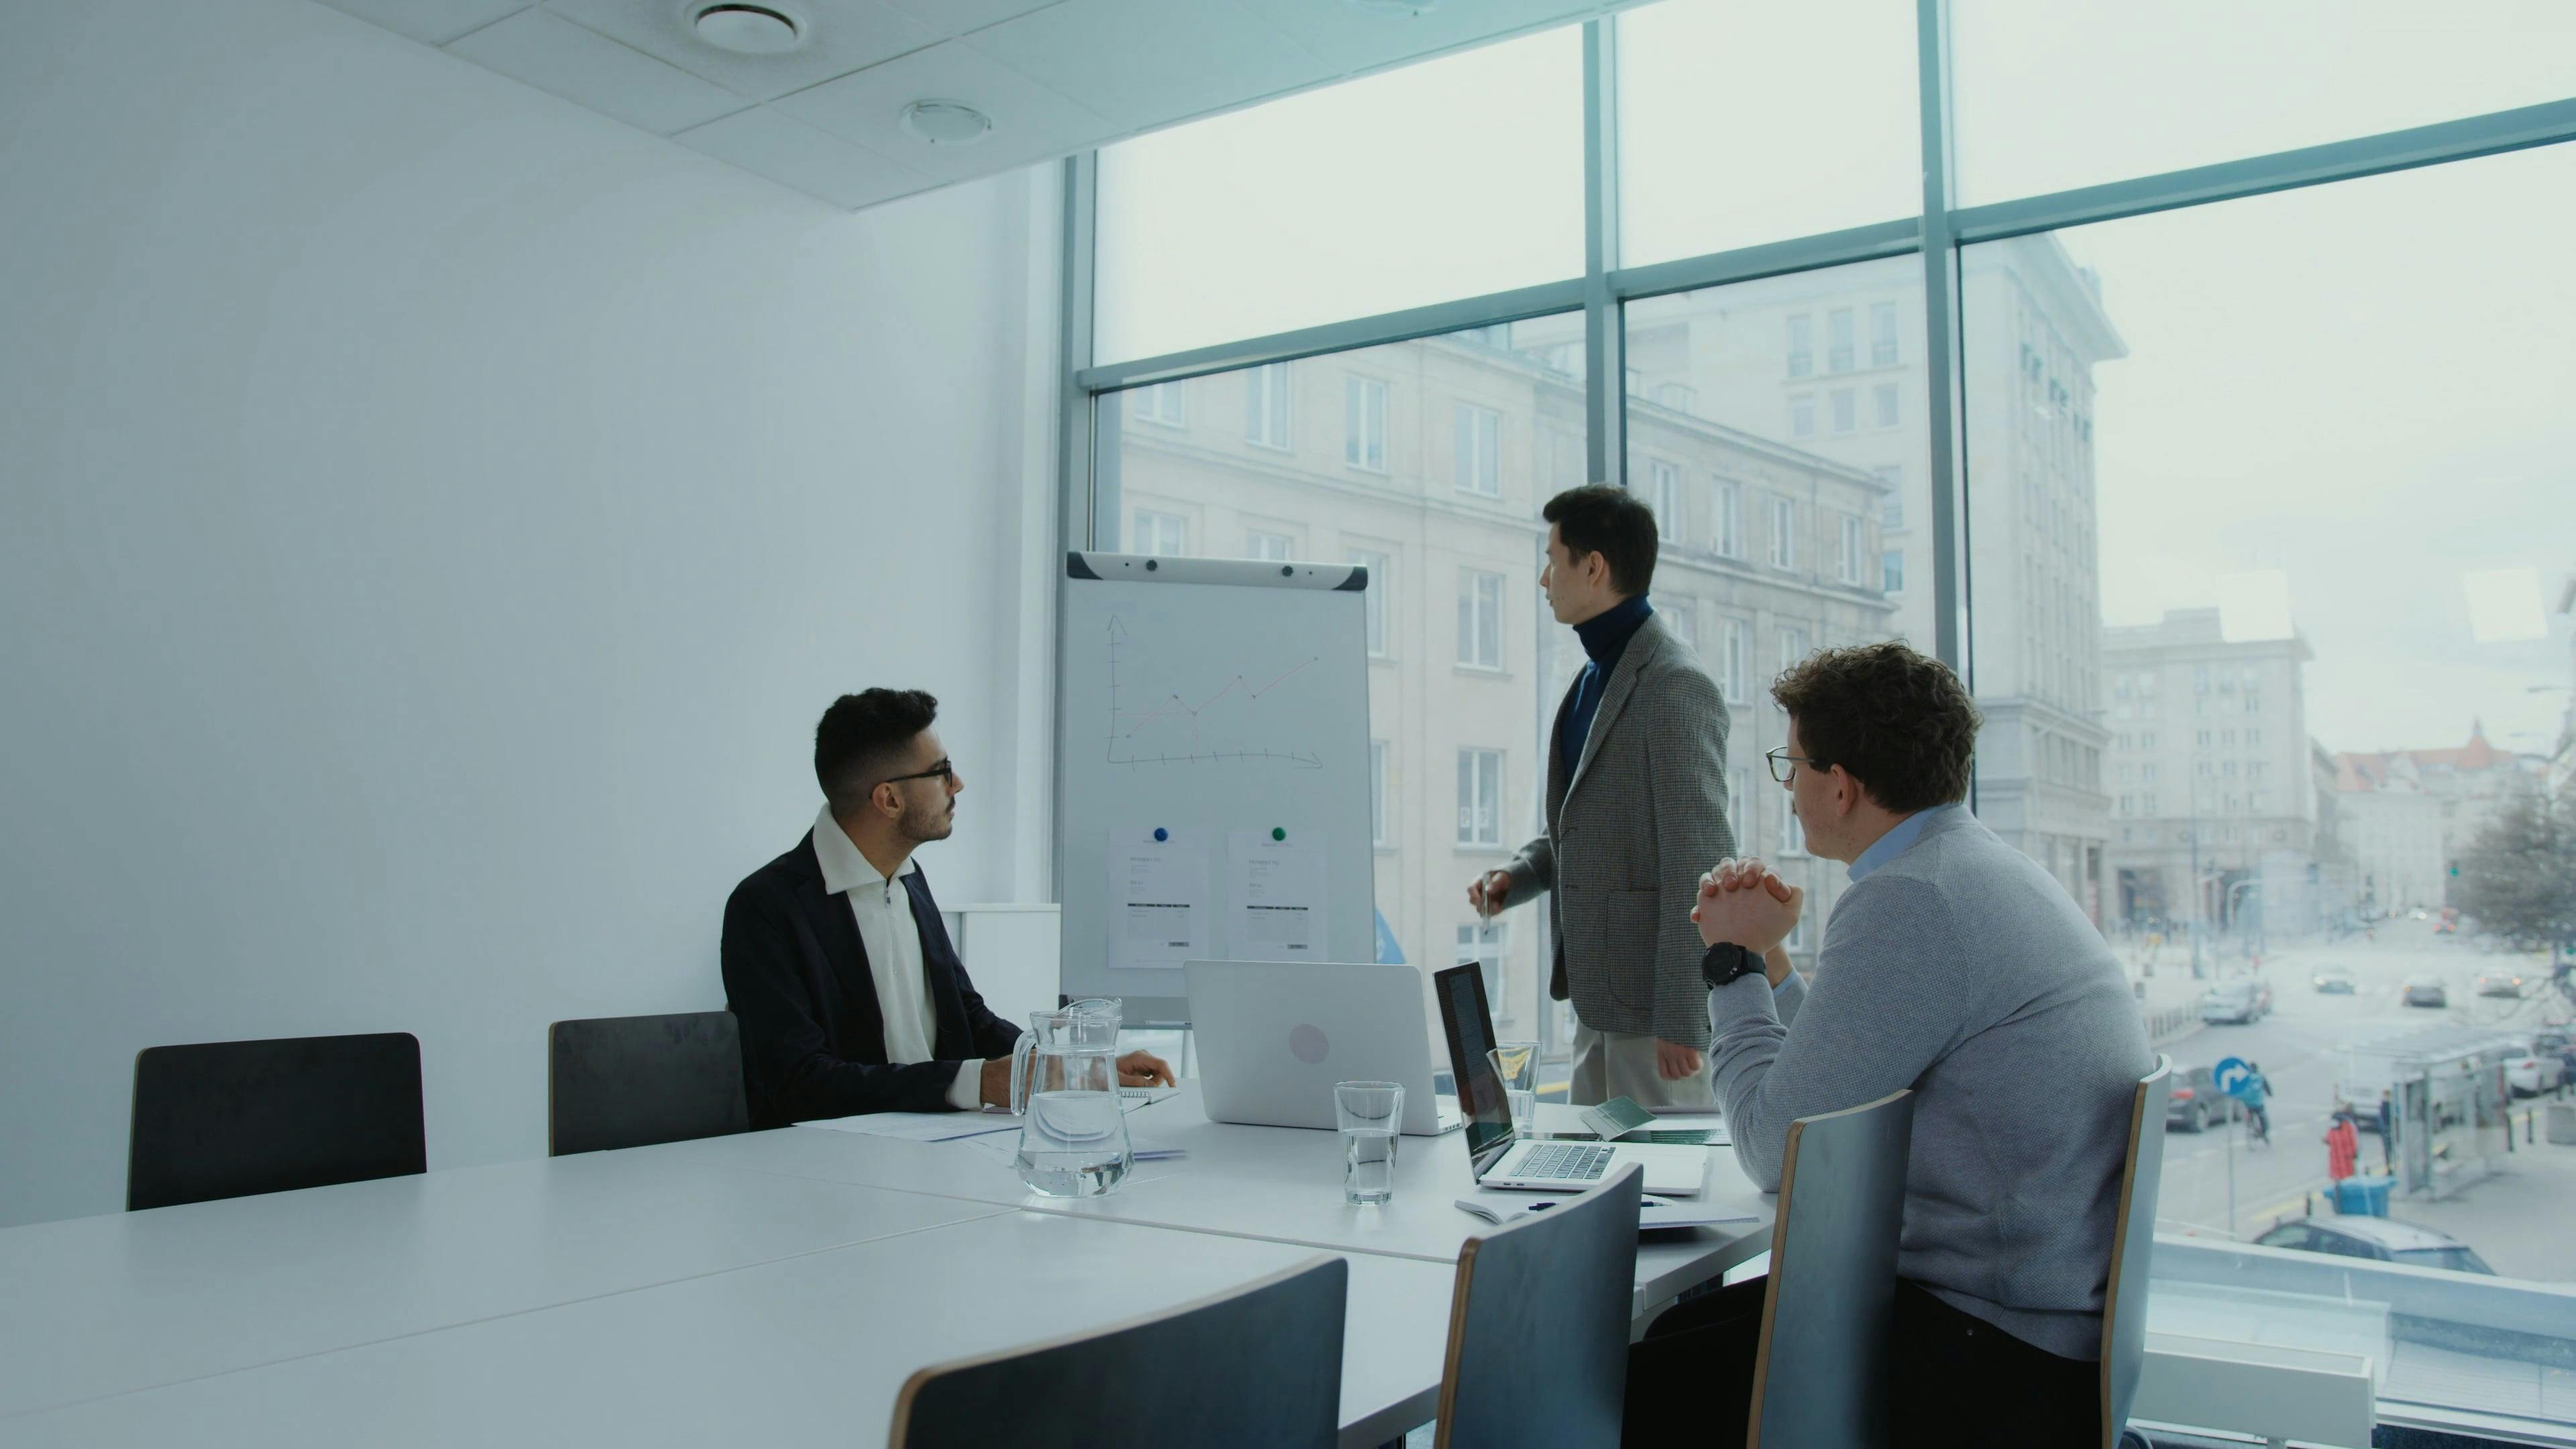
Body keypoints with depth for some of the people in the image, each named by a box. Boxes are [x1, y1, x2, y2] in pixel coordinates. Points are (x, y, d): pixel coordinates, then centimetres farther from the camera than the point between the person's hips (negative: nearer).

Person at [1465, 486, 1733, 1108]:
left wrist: (1682, 1019, -20)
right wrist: (1517, 875, 5)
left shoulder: (1675, 685, -15)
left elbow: (1697, 859, -19)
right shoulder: (1595, 676, 14)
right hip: (1598, 994, 9)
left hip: (1658, 1004, -9)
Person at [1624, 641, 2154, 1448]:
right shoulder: (1985, 871, 13)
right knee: (1681, 1327, 15)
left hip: (1994, 1370, -10)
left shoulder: (1907, 903, -20)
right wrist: (1766, 958, 15)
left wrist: (1738, 963, -5)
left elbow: (1774, 1153, -16)